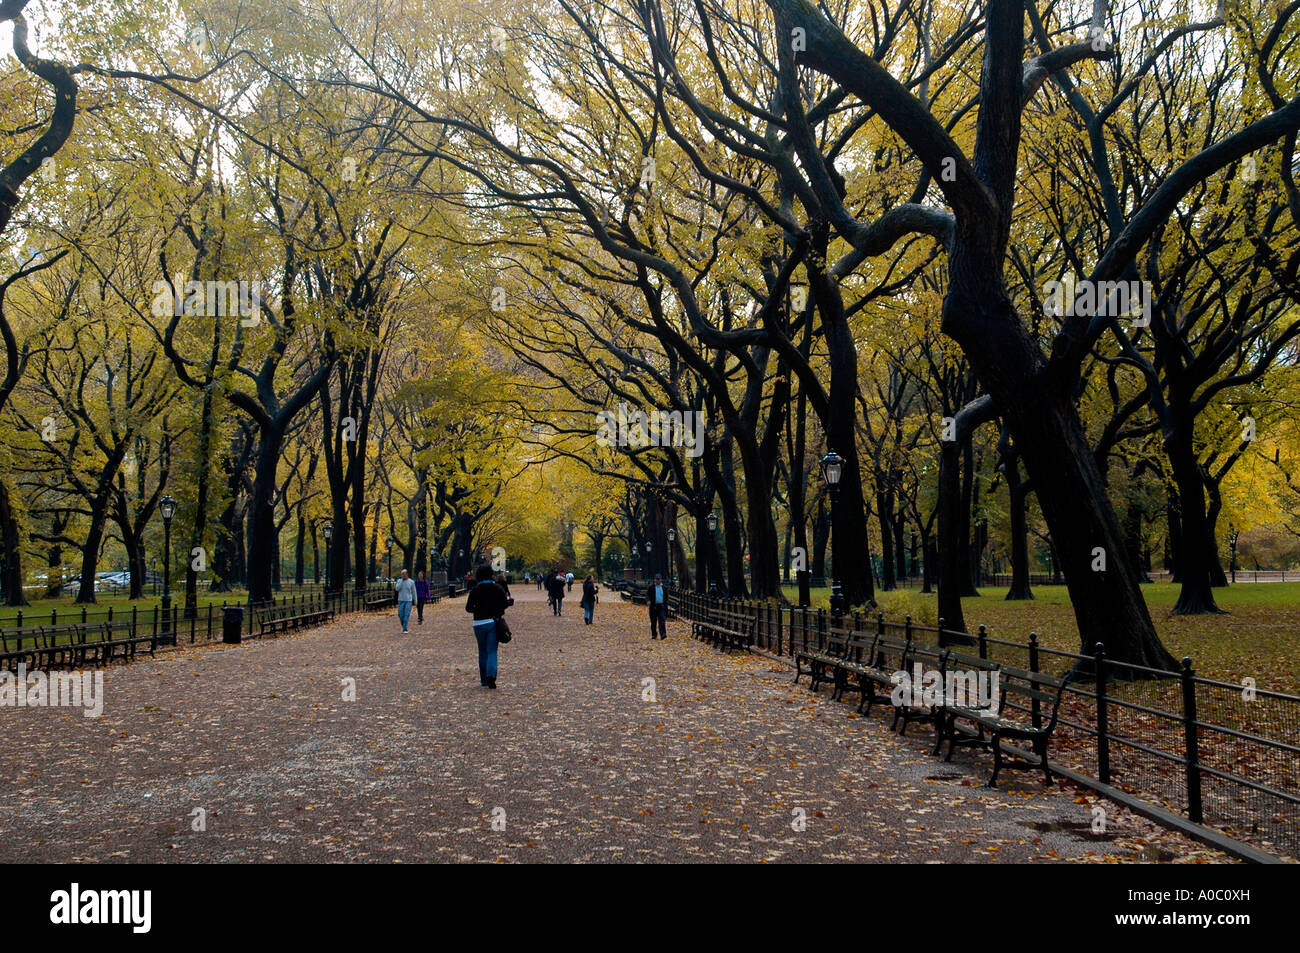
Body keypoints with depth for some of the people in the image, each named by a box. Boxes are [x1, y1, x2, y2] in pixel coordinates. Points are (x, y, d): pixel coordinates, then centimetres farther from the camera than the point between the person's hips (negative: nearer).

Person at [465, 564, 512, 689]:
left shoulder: (475, 590, -5)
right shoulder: (497, 589, -4)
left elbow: (468, 608, -5)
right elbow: (505, 604, -3)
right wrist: (511, 600, 18)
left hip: (479, 623, 0)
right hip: (494, 622, 0)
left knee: (482, 652, 14)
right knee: (492, 651, 0)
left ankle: (484, 679, 18)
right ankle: (491, 675, -22)